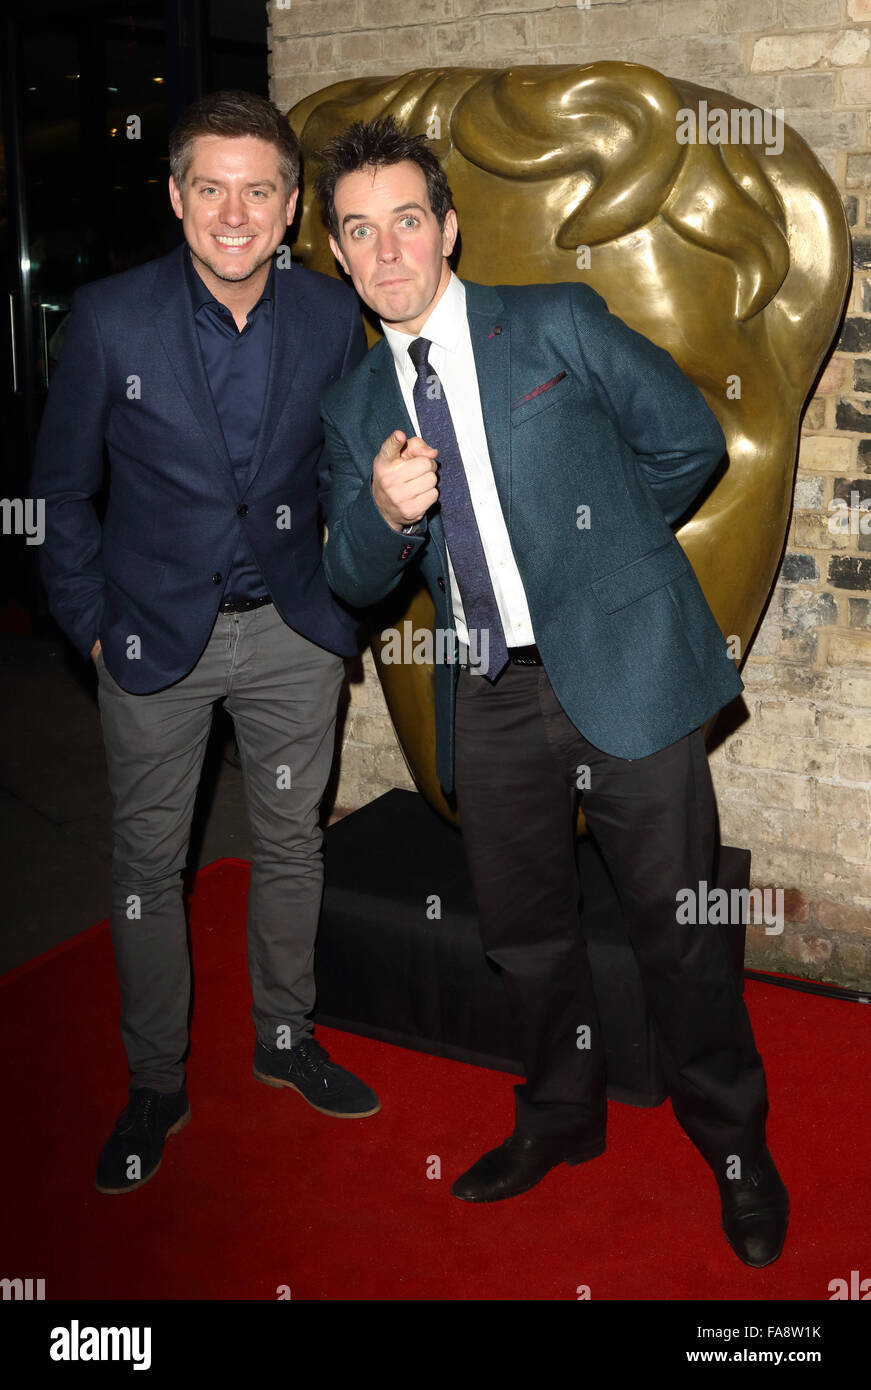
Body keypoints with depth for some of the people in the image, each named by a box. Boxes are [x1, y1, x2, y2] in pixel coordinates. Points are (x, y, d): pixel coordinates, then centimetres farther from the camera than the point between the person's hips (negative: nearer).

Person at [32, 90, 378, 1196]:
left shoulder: (331, 317, -5)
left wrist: (347, 588, 6)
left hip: (292, 628, 2)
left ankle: (285, 1040, 36)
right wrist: (89, 623, -3)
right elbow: (61, 489, -2)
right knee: (147, 861, 8)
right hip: (155, 637, -1)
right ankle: (154, 1085, 27)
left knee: (290, 843, 14)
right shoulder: (110, 318, -12)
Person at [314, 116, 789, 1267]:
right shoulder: (355, 404, 10)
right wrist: (386, 513, -14)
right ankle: (562, 1117, 41)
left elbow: (689, 441, 4)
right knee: (524, 935, 15)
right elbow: (353, 583, 7)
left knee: (679, 933, 5)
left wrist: (596, 548, 10)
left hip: (623, 669, -3)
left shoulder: (558, 323, -1)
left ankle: (735, 1146, 29)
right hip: (489, 696, 4)